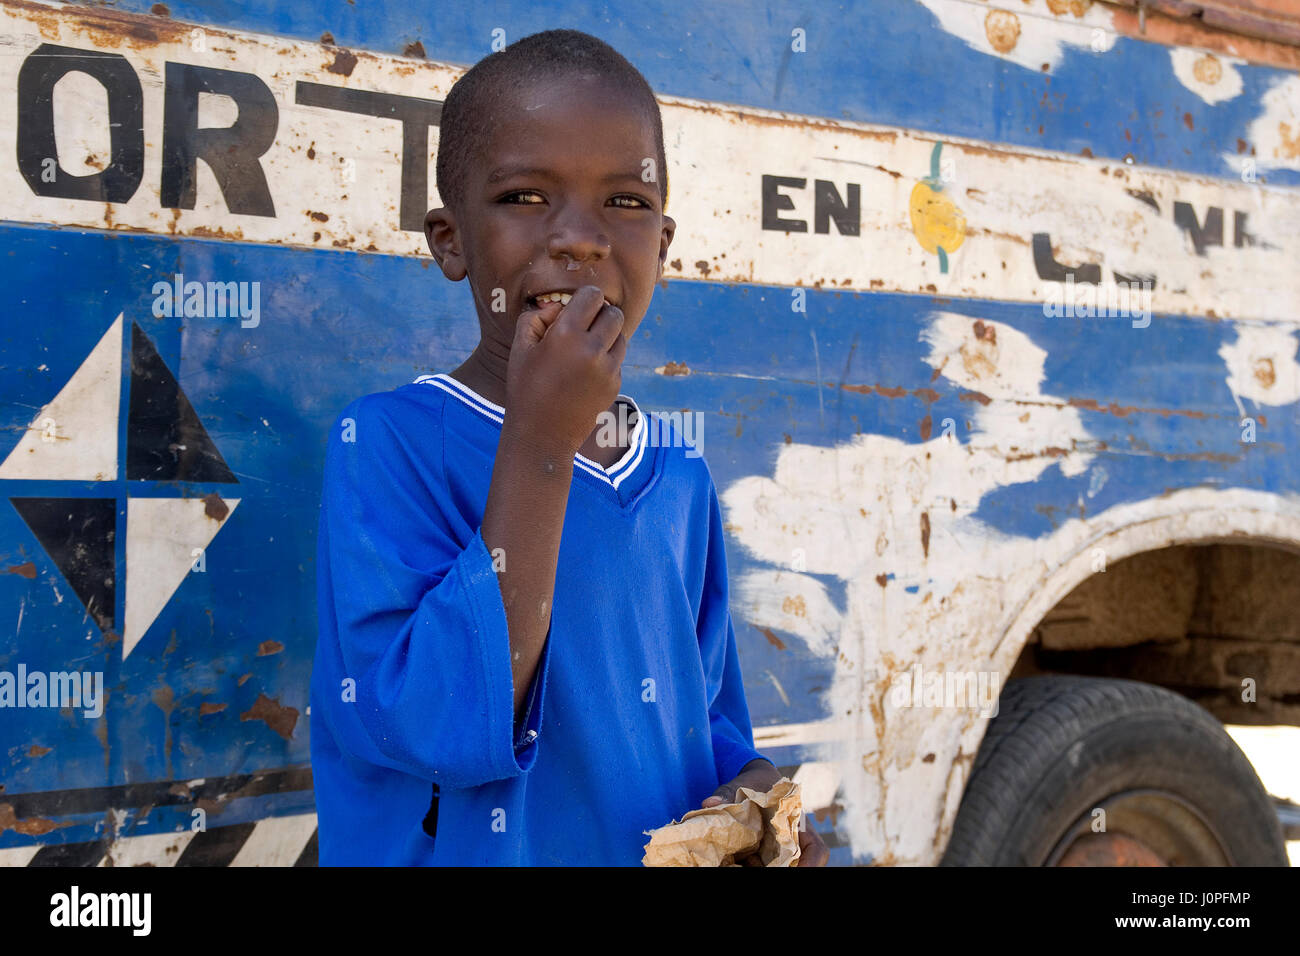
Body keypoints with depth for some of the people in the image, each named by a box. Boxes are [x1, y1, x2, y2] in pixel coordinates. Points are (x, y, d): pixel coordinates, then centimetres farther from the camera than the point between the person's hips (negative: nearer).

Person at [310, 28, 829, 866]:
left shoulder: (683, 485, -4)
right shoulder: (384, 442, -18)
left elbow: (709, 725, 6)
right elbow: (441, 732, -27)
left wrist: (753, 788, -15)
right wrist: (541, 443, -28)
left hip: (668, 851, 4)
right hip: (466, 851, -4)